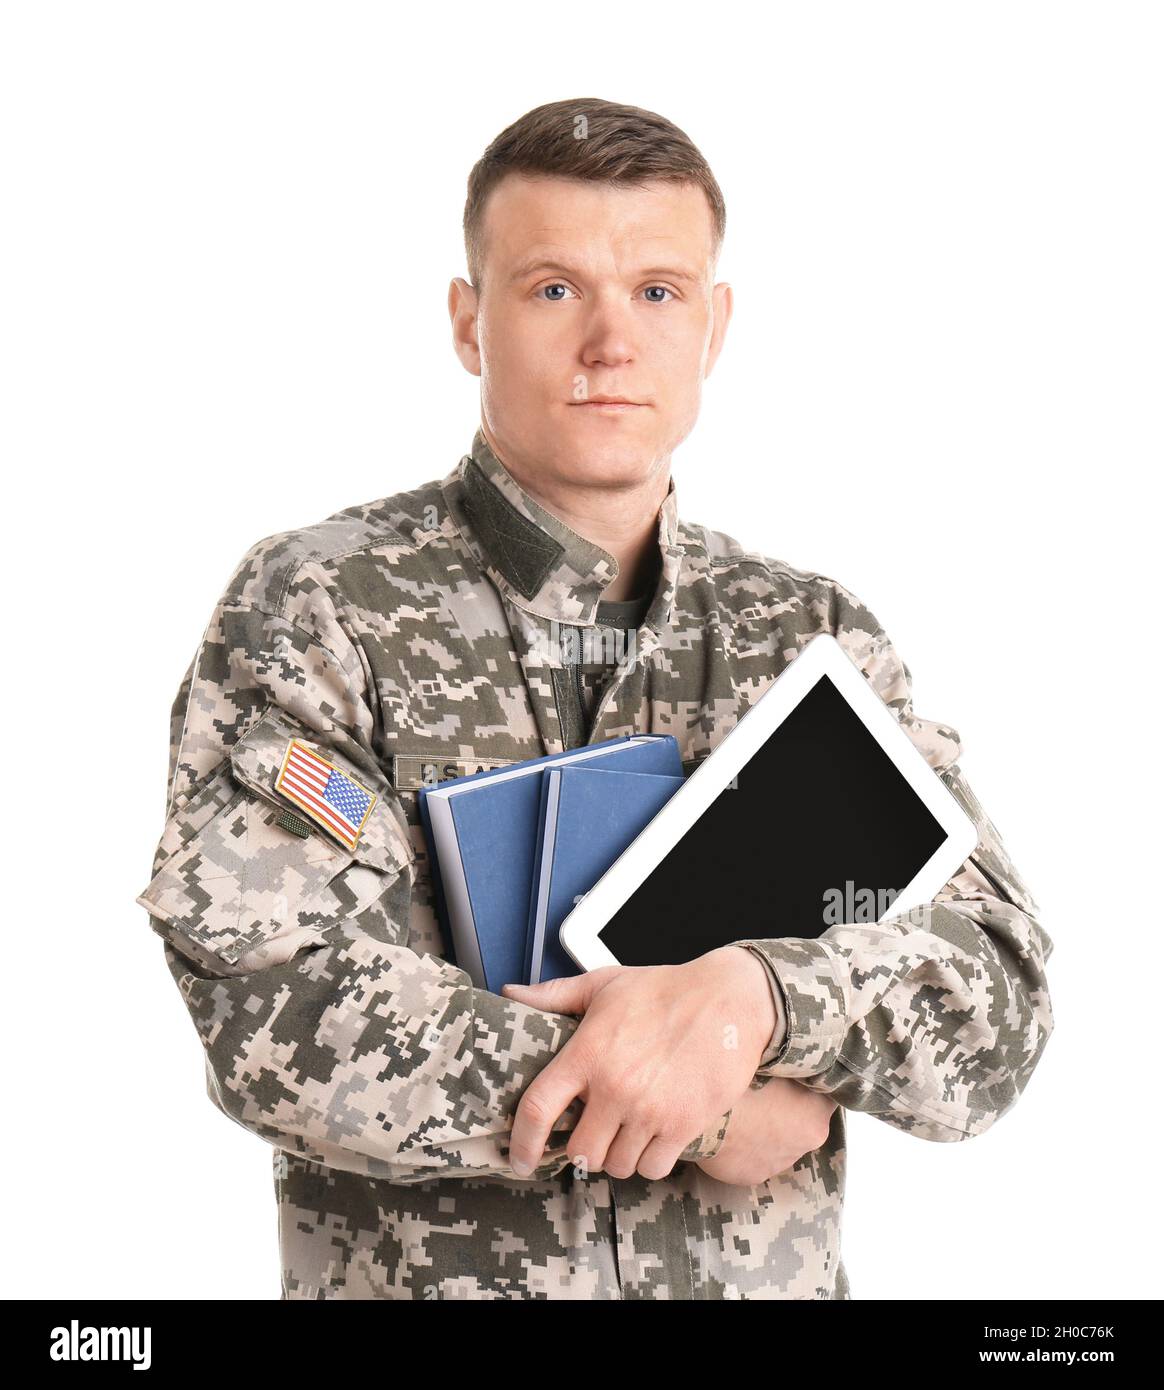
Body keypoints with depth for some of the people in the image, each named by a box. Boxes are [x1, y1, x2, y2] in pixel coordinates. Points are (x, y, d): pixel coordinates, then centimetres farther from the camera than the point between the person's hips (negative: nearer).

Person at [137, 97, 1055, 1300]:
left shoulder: (818, 636, 2)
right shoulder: (310, 612, -9)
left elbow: (995, 1002, -5)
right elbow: (277, 1017, -19)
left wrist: (752, 994, -25)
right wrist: (710, 1108, -17)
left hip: (778, 1278, 3)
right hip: (413, 1276, -2)